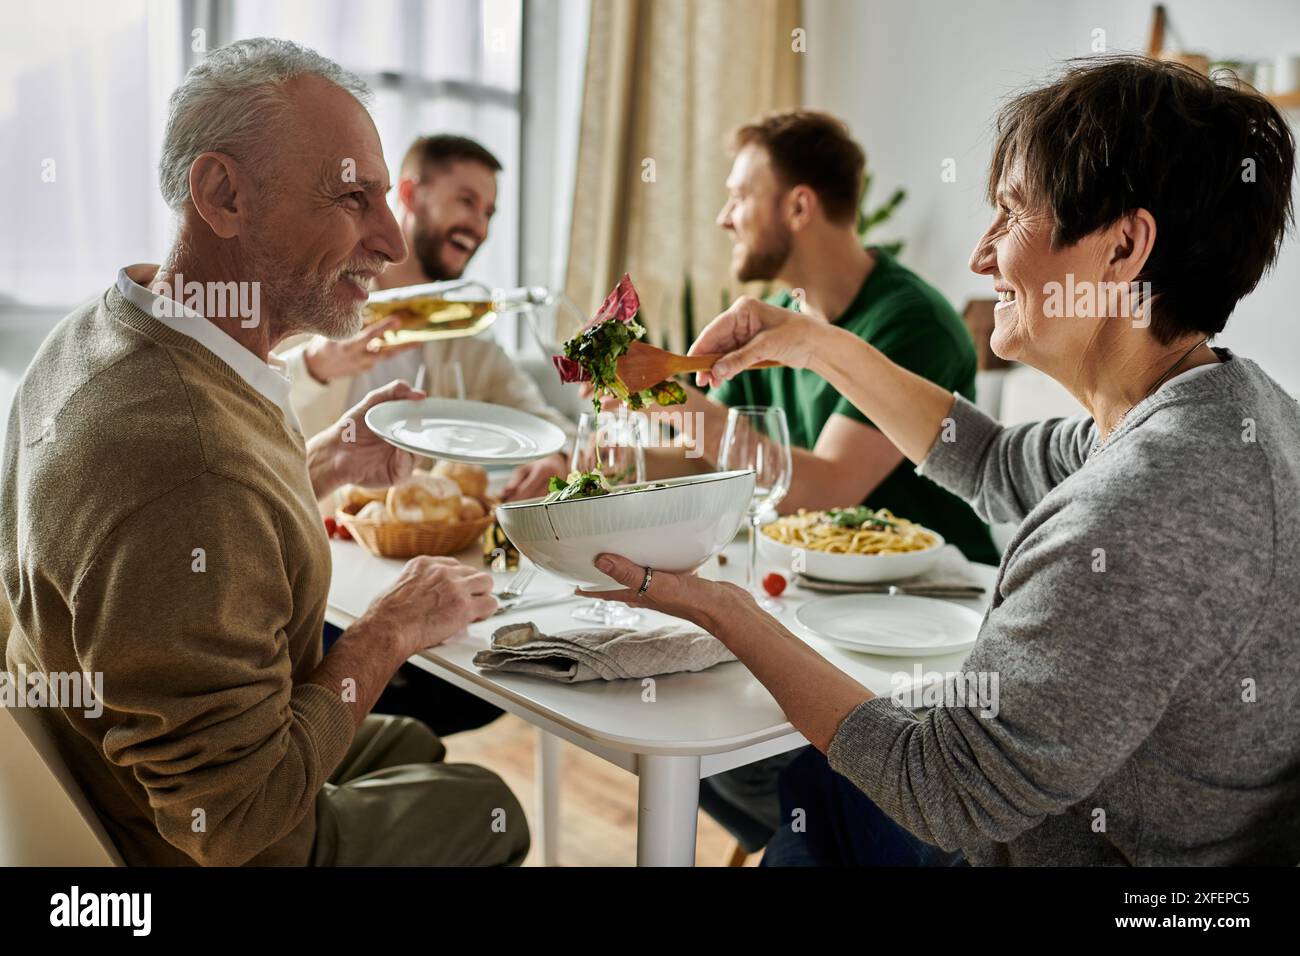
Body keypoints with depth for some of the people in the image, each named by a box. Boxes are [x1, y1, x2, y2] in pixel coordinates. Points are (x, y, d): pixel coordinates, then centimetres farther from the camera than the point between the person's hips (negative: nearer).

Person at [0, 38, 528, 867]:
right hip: (191, 852, -8)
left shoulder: (99, 334, -8)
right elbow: (232, 819, -33)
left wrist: (324, 466, -1)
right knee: (483, 806, 14)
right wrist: (390, 632, -21)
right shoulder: (187, 466, -40)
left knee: (413, 745, 27)